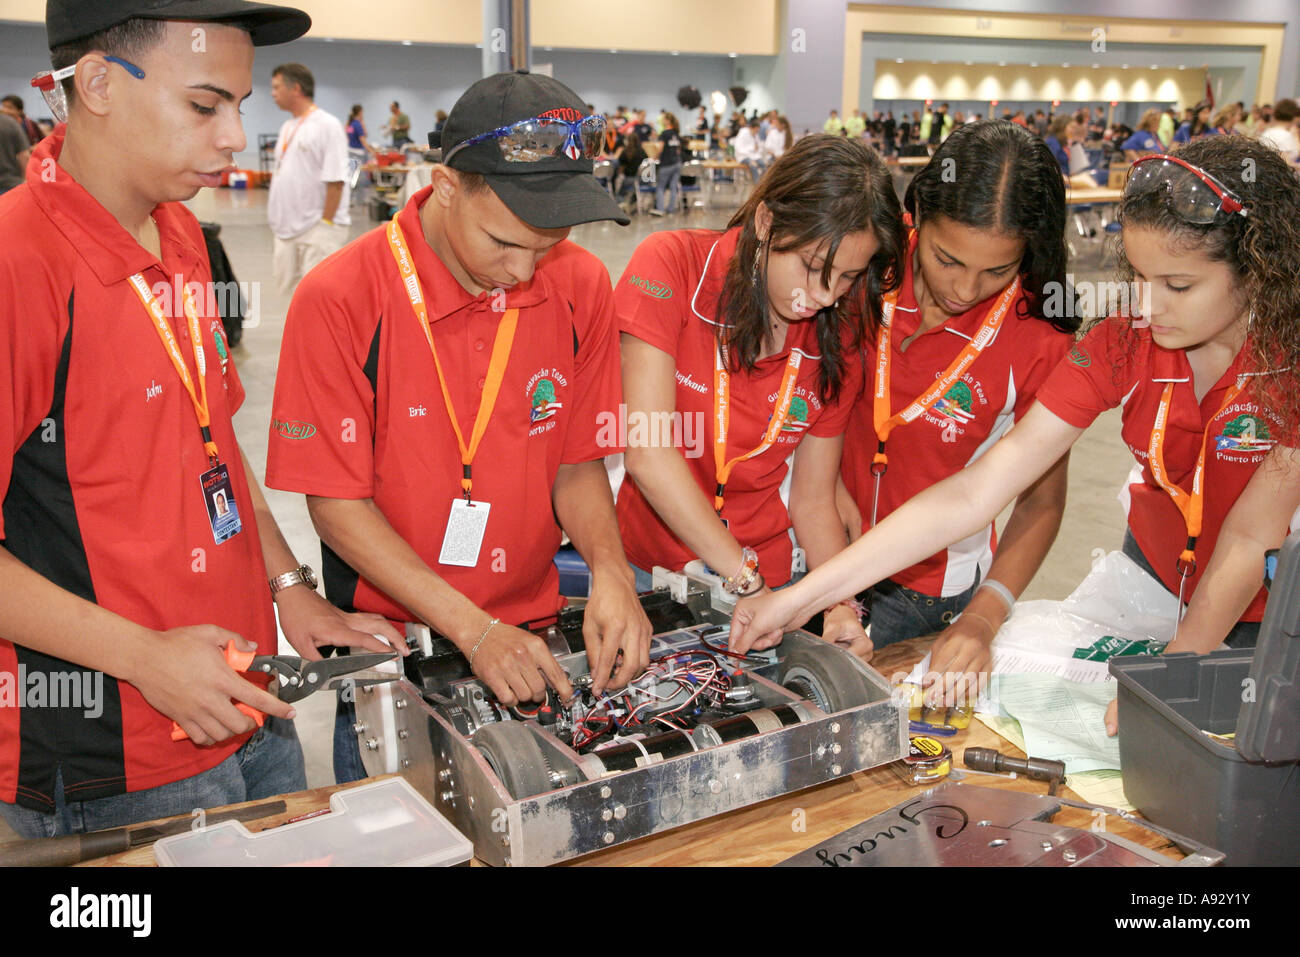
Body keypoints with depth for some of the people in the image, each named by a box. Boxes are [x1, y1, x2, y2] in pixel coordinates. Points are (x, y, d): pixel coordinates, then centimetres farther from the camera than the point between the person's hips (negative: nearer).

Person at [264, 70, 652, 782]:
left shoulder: (580, 287, -6)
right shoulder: (339, 299, -18)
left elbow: (578, 463, 2)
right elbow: (336, 502, -15)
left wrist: (609, 570, -18)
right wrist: (475, 629, -21)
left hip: (534, 636, 3)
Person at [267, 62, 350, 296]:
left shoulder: (327, 126, -10)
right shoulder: (288, 128, 16)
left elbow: (335, 181, -16)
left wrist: (326, 223, -18)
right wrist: (277, 223, 16)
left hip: (317, 231, -9)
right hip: (286, 229, 9)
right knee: (291, 290, 12)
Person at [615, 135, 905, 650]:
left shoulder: (836, 333, -1)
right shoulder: (672, 265, -14)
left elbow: (813, 500, 3)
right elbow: (646, 453, -22)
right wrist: (745, 579, -24)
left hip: (761, 578, 3)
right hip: (646, 565, -3)